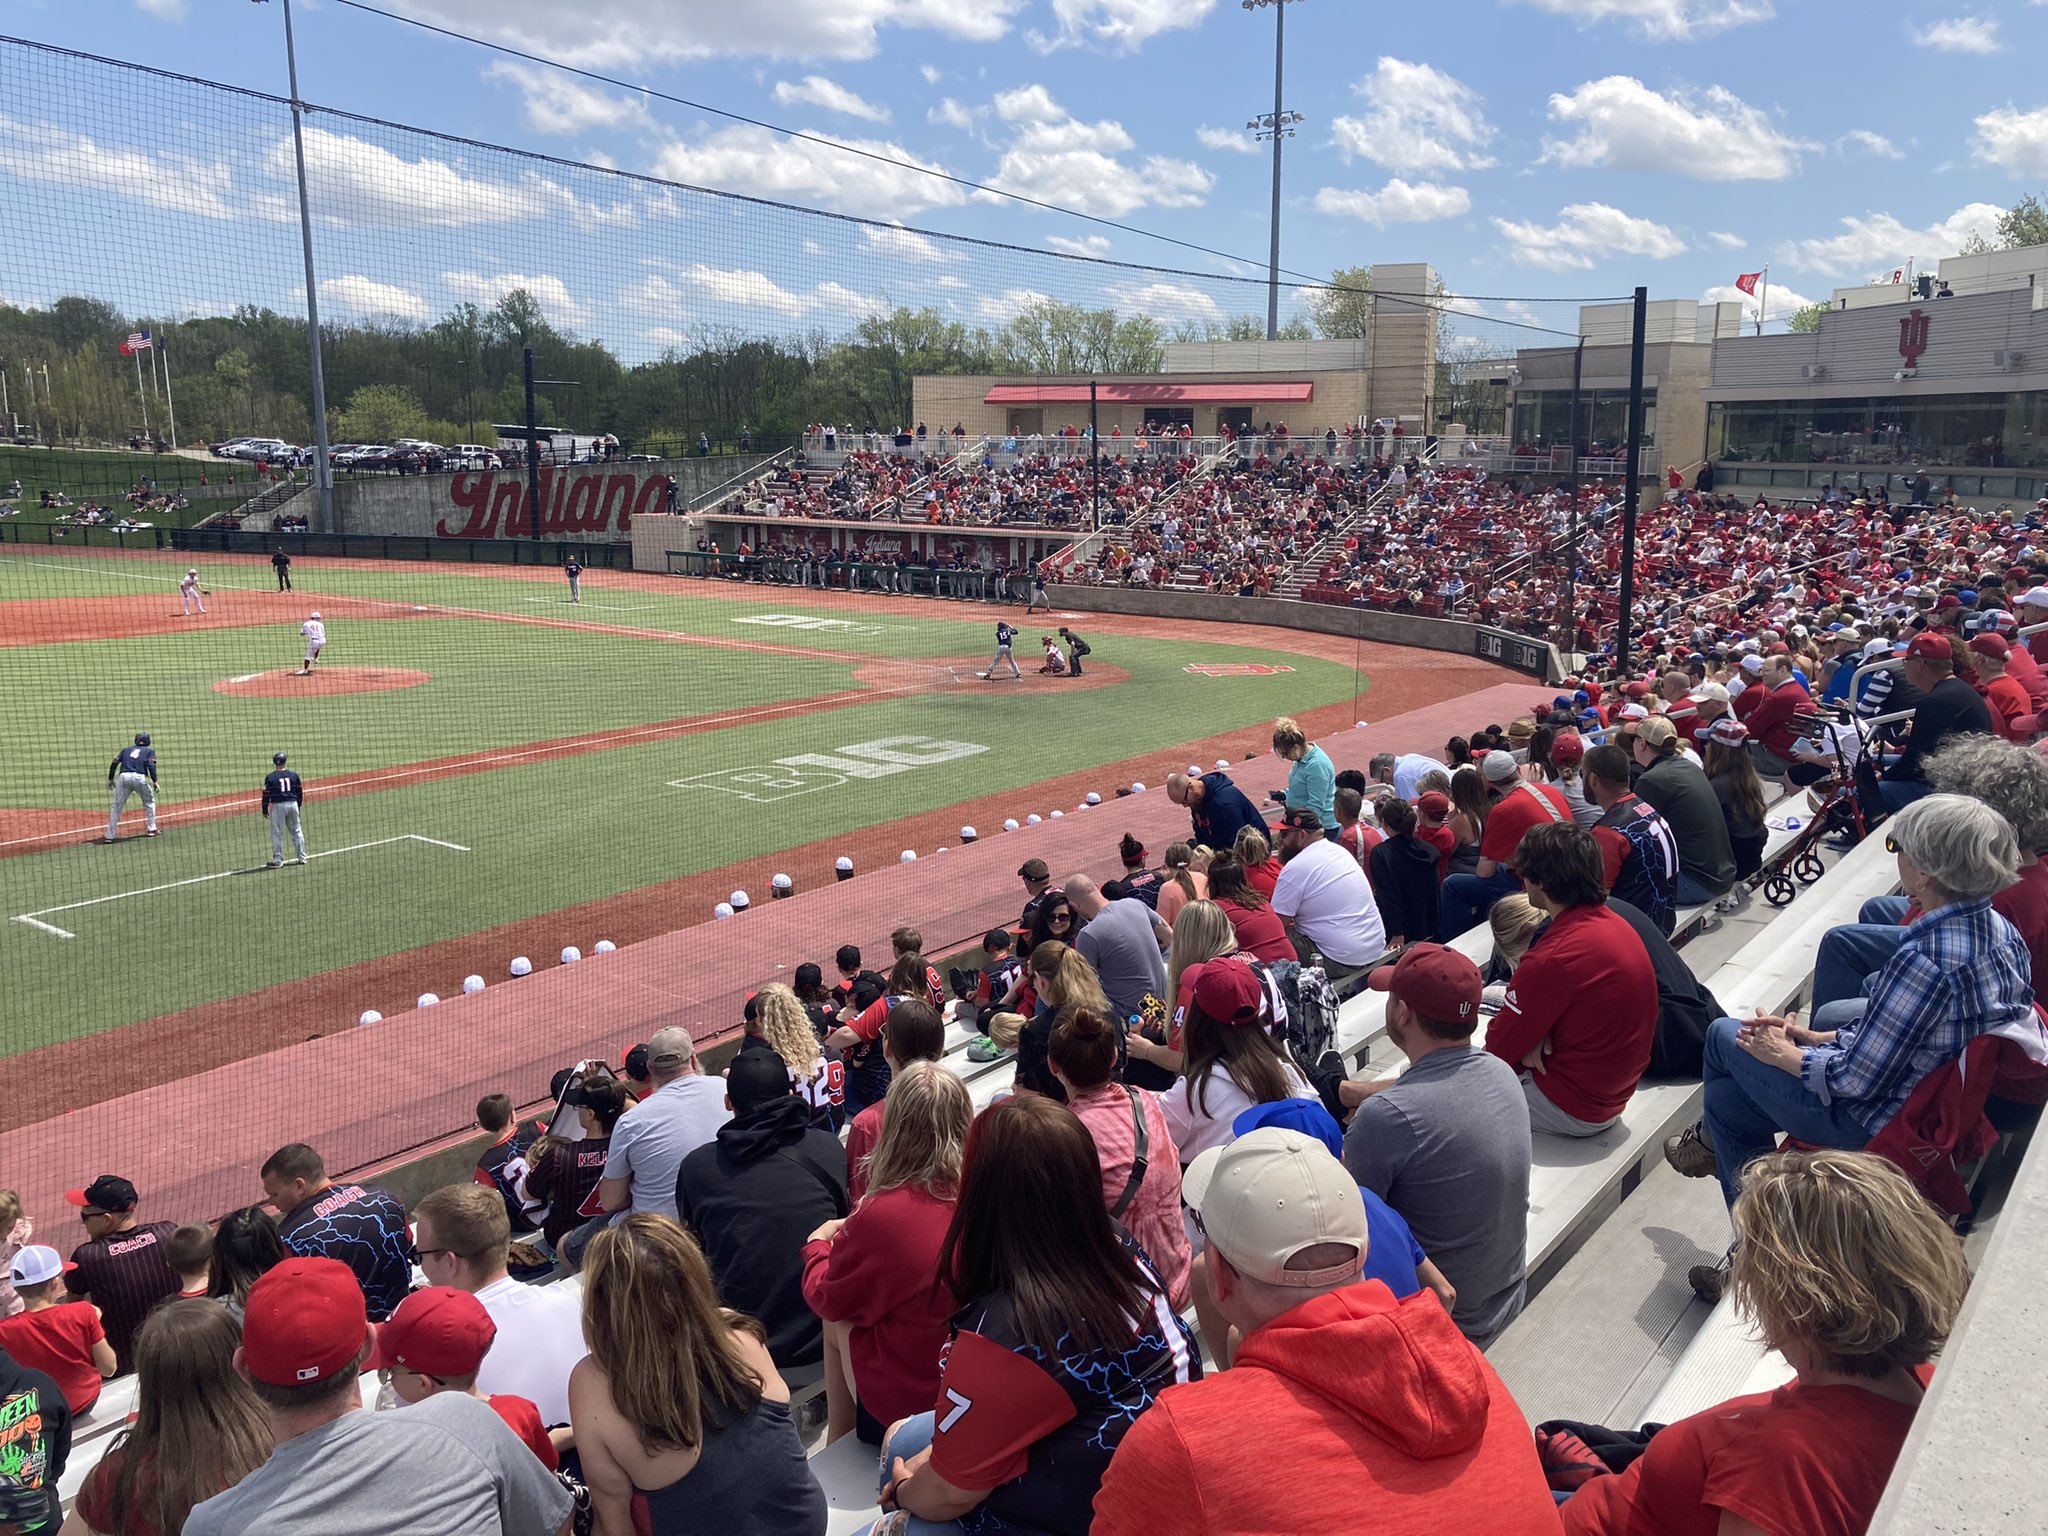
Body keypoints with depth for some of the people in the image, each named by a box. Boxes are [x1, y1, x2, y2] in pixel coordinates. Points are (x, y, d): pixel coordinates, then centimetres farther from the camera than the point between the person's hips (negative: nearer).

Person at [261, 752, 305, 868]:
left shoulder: (270, 777, -7)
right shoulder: (294, 775, 3)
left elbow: (266, 795, -6)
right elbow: (300, 792, 8)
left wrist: (265, 810, 3)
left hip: (277, 806, -4)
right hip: (293, 804, 4)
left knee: (277, 834, 2)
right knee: (297, 831, 13)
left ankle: (278, 861, 4)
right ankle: (302, 857, 17)